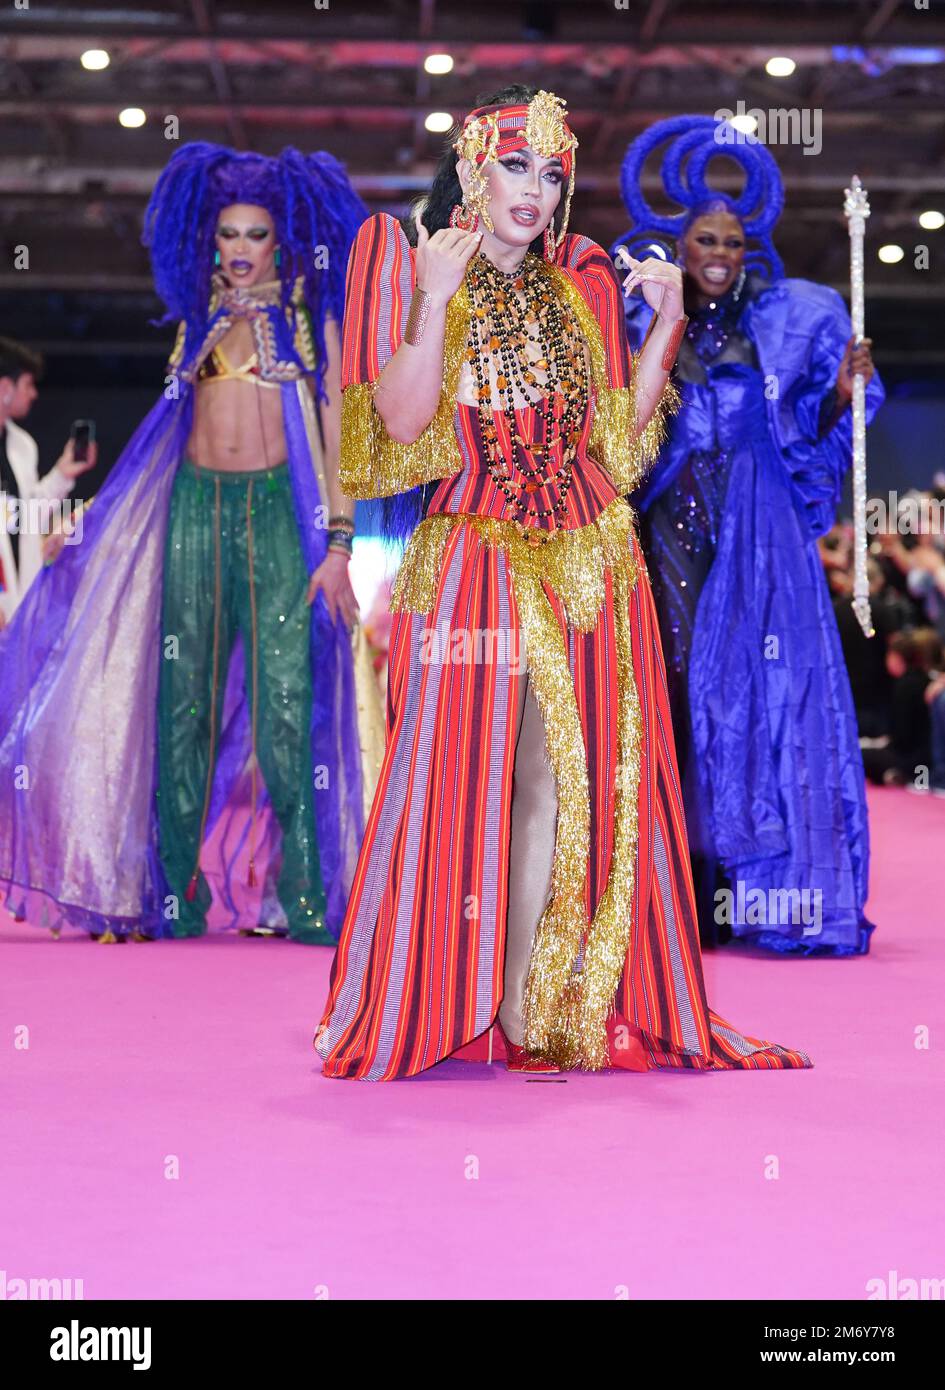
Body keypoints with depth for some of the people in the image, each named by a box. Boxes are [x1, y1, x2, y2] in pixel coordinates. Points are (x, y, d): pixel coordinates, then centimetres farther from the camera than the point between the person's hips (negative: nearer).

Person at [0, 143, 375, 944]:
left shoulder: (310, 316, 7)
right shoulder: (201, 314, 17)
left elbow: (336, 429, 1)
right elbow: (182, 396, 15)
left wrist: (339, 540, -6)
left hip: (278, 508, -3)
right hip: (197, 505, 3)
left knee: (286, 699, -11)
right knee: (184, 697, 0)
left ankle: (304, 893, -9)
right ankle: (176, 890, 5)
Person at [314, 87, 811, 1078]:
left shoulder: (580, 287, 14)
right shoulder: (410, 270, 2)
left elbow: (620, 430, 11)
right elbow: (401, 421, -11)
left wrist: (667, 318, 5)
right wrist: (437, 298, -19)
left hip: (586, 569, 4)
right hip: (467, 568, -3)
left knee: (557, 783, -1)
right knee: (467, 780, -5)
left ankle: (525, 1010, 5)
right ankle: (453, 1009, 6)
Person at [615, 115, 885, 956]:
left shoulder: (788, 320, 8)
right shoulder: (643, 324, 9)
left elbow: (813, 432, 6)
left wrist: (843, 392, -12)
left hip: (758, 533, -1)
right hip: (670, 531, 1)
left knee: (763, 688, -6)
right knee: (676, 691, -3)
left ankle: (772, 894, -3)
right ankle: (679, 894, 2)